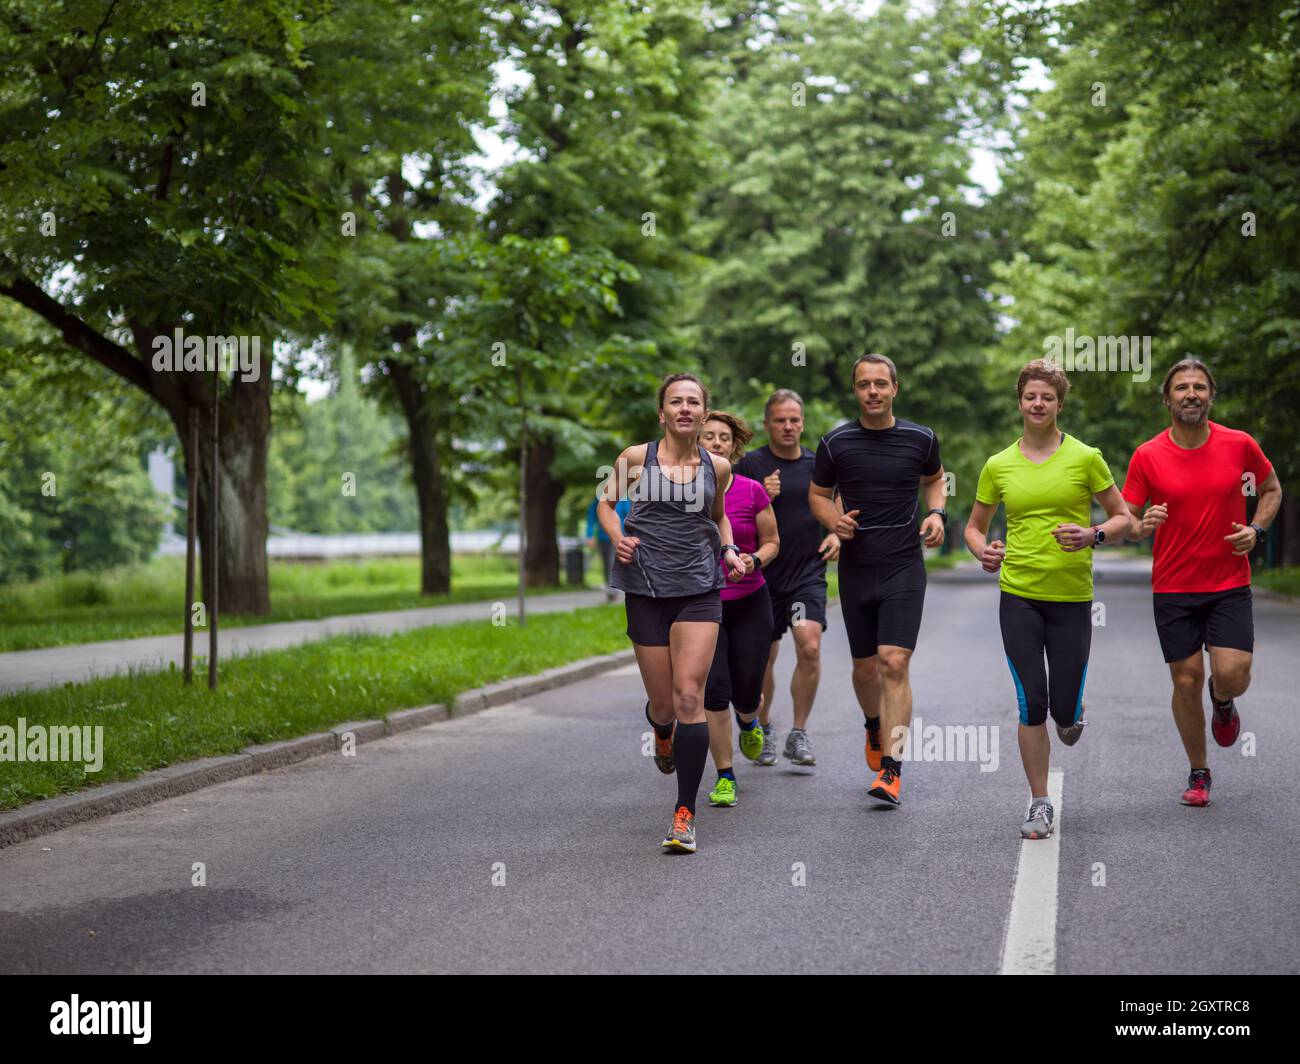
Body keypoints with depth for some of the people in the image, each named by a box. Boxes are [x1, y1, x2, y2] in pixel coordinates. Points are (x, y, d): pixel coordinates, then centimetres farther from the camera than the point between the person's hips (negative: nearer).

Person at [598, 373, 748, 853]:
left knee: (689, 696, -13)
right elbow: (606, 502, 13)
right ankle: (663, 734, 48)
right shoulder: (636, 457, -1)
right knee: (662, 703, 6)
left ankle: (685, 815, -10)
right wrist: (618, 537, -6)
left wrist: (729, 550, 6)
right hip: (647, 589, 0)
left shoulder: (717, 467, 5)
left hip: (699, 588, 0)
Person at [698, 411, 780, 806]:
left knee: (745, 695, 3)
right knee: (714, 691, -10)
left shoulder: (752, 491, -4)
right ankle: (725, 777, 4)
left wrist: (755, 560, -14)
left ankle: (748, 722, 42)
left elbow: (771, 542, 6)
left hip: (749, 604, 0)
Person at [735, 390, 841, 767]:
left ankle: (798, 733, -5)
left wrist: (836, 535, 0)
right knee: (764, 658, 8)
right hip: (764, 574, -1)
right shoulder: (750, 464, -2)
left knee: (810, 647, -17)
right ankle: (763, 729, 31)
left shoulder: (818, 464, 7)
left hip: (808, 572, 1)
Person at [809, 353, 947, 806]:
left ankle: (891, 768, -13)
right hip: (856, 568, 2)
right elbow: (818, 494, 12)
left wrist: (936, 514, 0)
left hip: (904, 568, -2)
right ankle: (874, 726, 44)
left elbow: (935, 479, 19)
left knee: (894, 663, -14)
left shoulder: (921, 438, -1)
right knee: (865, 667, 11)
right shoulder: (836, 442, -1)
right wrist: (834, 520, -9)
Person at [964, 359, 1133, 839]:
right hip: (1018, 595, 1)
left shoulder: (1085, 457, -1)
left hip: (1072, 596, -1)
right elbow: (974, 526, 16)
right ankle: (1040, 804, 8)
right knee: (1031, 702, -4)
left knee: (1064, 709, -1)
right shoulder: (998, 465, 4)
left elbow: (1124, 519, 5)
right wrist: (983, 552, -6)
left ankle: (1071, 715, 39)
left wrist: (1092, 536, -15)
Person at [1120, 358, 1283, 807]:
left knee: (1232, 673, -14)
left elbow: (1271, 488, 14)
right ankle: (1199, 772, 21)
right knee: (1186, 681, 2)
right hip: (1173, 589, 0)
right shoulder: (1147, 456, -5)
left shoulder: (1239, 445, -3)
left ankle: (1223, 703, 25)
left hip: (1229, 585, 0)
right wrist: (1143, 526, -24)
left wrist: (1257, 529, -3)